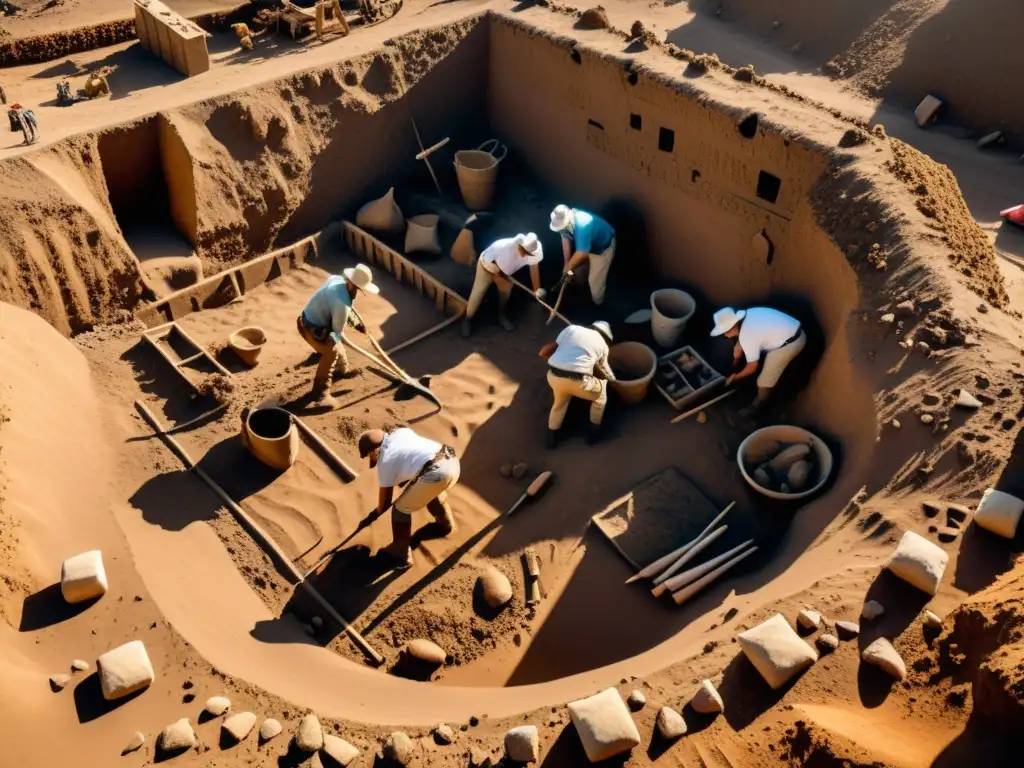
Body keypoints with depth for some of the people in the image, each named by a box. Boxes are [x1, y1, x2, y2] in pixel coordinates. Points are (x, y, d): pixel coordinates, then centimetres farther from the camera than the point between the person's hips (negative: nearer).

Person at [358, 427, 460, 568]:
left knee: (401, 509, 12)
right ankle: (446, 524, 60)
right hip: (453, 461, 8)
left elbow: (385, 499, 15)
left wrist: (377, 513, 34)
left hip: (435, 474, -8)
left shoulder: (385, 461, 5)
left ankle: (401, 554, 22)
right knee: (432, 491, 40)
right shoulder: (401, 431, 21)